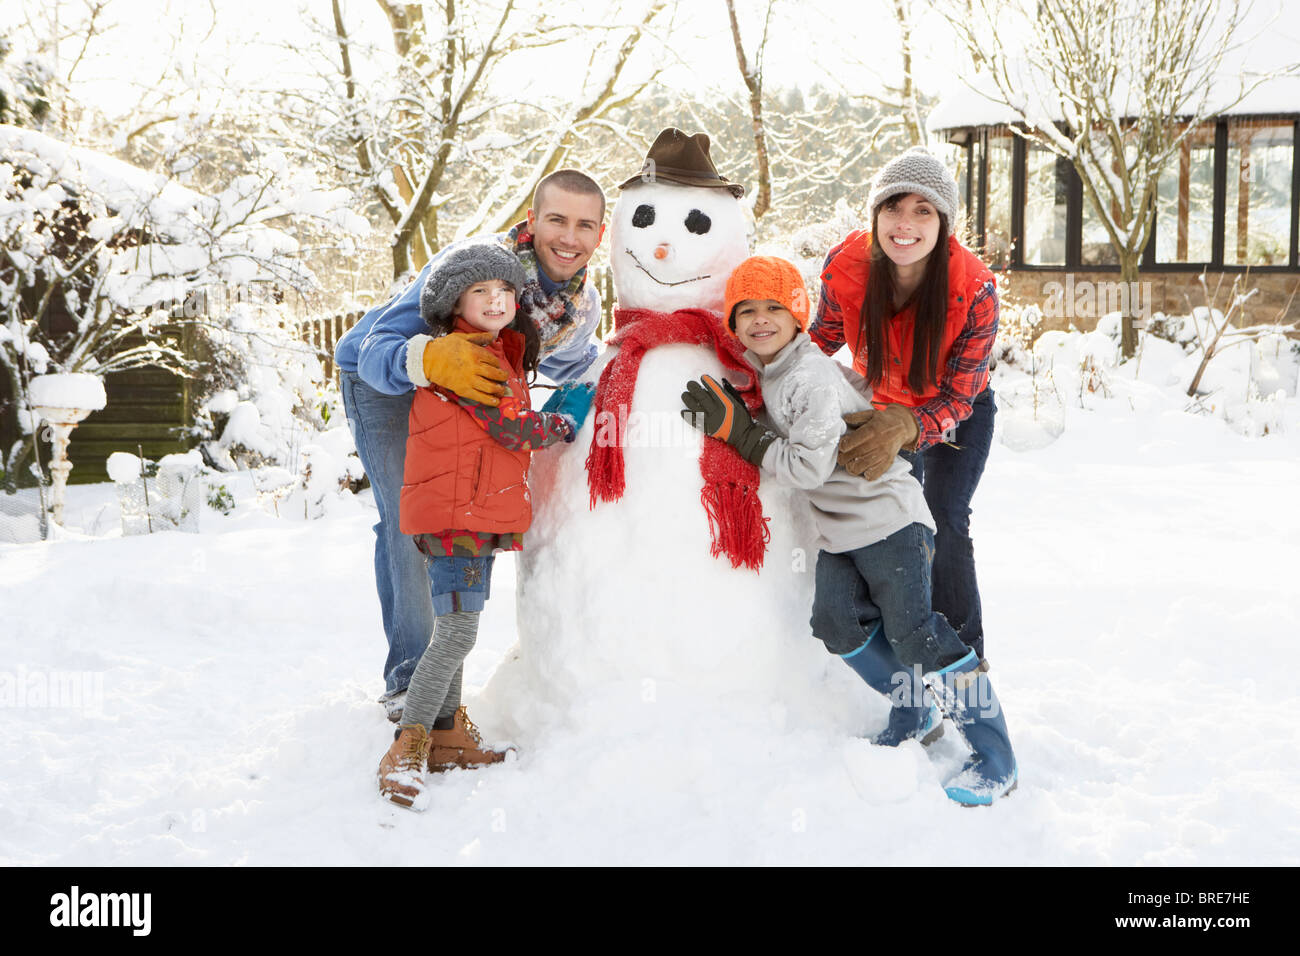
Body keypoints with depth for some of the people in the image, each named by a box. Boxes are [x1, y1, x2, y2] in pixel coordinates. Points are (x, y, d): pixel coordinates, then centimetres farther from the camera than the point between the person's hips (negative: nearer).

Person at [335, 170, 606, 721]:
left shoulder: (583, 306, -16)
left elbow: (568, 365, 10)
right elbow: (377, 350, -43)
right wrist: (432, 359, -62)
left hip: (467, 393, 6)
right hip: (380, 381, -6)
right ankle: (410, 679, -12)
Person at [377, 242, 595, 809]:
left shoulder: (499, 353, 19)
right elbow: (512, 429, -16)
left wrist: (550, 412, 7)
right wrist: (566, 422, 0)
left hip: (477, 515, 10)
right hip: (454, 513, -10)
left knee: (455, 630, 15)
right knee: (457, 631, -13)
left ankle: (447, 735, 25)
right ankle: (406, 751, -10)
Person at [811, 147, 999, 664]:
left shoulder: (975, 290, -35)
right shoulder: (846, 266, -29)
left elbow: (957, 398, -32)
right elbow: (822, 340, -9)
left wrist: (905, 426, -51)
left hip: (958, 415, -3)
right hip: (882, 407, 3)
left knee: (943, 522, -12)